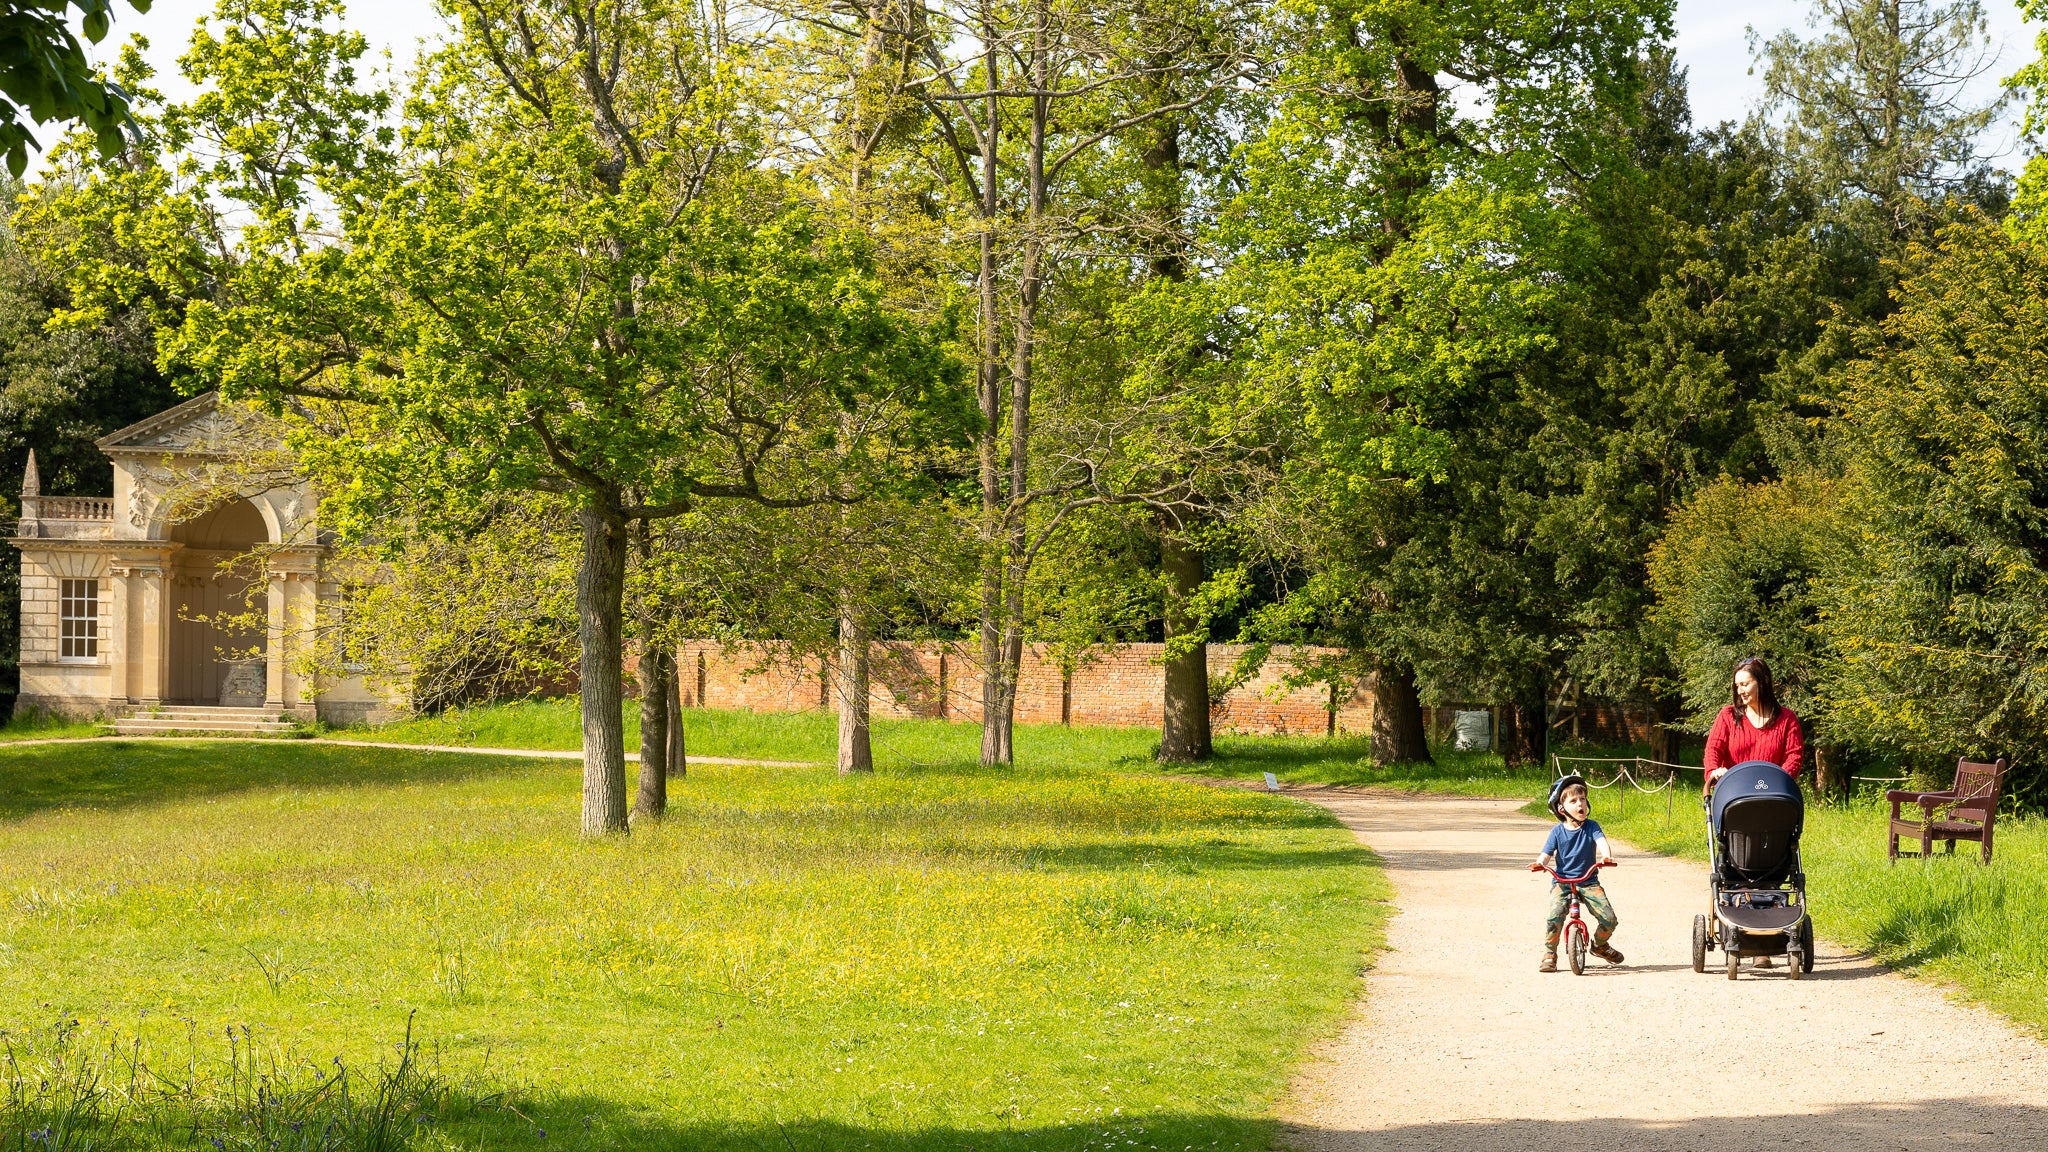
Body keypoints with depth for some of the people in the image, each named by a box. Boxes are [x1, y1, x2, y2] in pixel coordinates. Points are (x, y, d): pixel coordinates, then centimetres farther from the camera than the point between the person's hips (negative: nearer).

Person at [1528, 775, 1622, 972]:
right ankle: (1549, 955, -5)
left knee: (1609, 919, -8)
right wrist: (1540, 864, -27)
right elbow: (1547, 853, -3)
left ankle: (1600, 945, 25)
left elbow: (1600, 840, -17)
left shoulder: (1591, 826, 1)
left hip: (1588, 881, 1)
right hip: (1562, 881, -1)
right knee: (1554, 917, -26)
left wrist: (1605, 856, -39)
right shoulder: (1558, 831, 0)